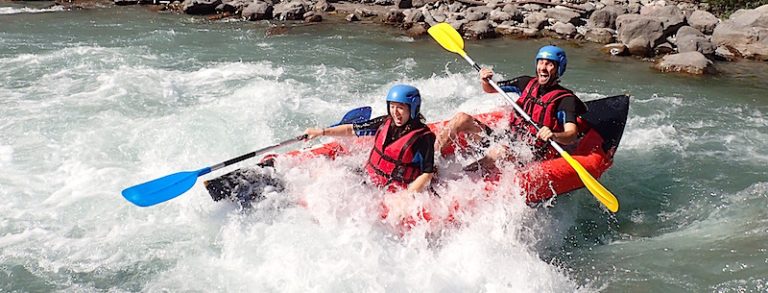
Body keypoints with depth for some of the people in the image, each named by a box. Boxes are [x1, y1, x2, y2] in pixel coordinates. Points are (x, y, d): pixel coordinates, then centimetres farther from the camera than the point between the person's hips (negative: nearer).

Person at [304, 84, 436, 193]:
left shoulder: (423, 137, -18)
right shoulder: (385, 122, -1)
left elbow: (427, 174, -15)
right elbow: (352, 130, 8)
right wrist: (321, 132, 2)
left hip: (393, 193, -6)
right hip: (367, 178, 6)